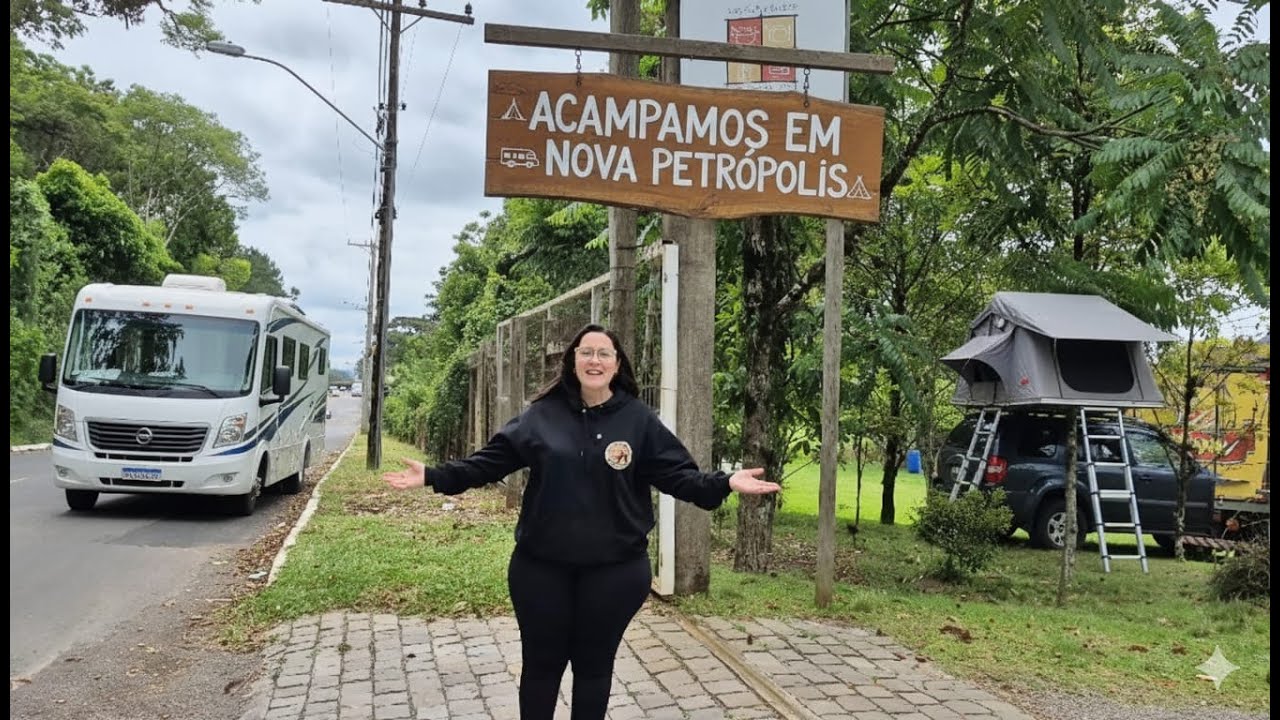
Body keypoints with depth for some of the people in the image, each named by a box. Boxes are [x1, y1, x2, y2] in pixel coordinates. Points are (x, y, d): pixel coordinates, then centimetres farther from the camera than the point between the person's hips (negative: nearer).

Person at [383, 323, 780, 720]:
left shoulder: (639, 419, -3)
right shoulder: (542, 414, -1)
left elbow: (677, 474, -5)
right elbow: (489, 461, -1)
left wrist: (724, 483, -20)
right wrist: (434, 476, -10)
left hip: (614, 569, 0)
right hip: (541, 565, 1)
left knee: (594, 665, 16)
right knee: (541, 664, 14)